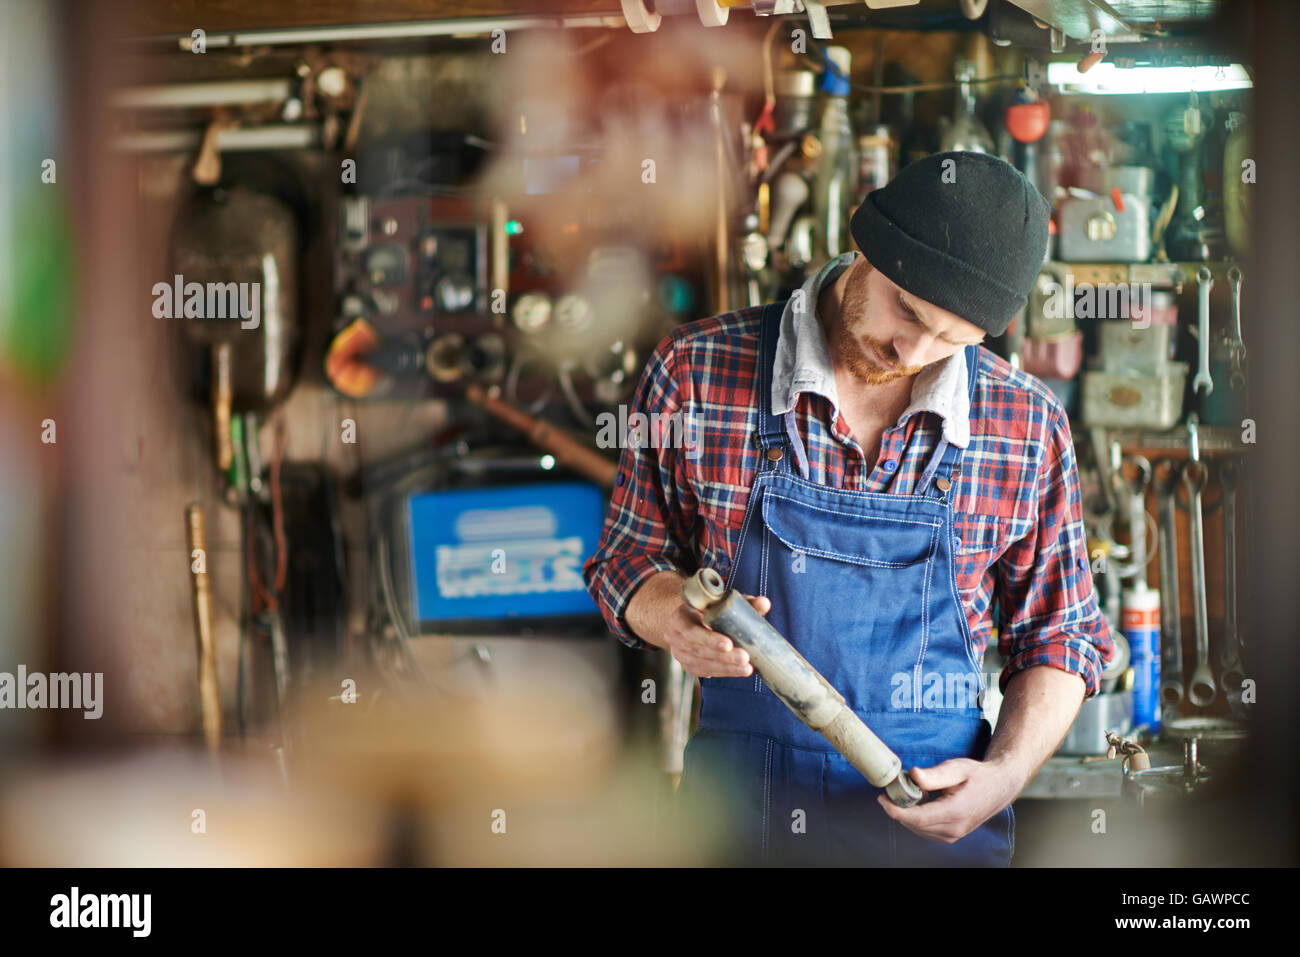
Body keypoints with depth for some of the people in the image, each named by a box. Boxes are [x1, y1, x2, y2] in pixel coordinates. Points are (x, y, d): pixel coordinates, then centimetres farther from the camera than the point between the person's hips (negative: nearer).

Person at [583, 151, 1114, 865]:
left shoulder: (1029, 425, -3)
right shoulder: (694, 371, -6)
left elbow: (1055, 638, 6)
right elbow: (630, 561, 5)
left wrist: (1005, 774, -11)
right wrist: (672, 616, -18)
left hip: (939, 827, 1)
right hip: (733, 816, 0)